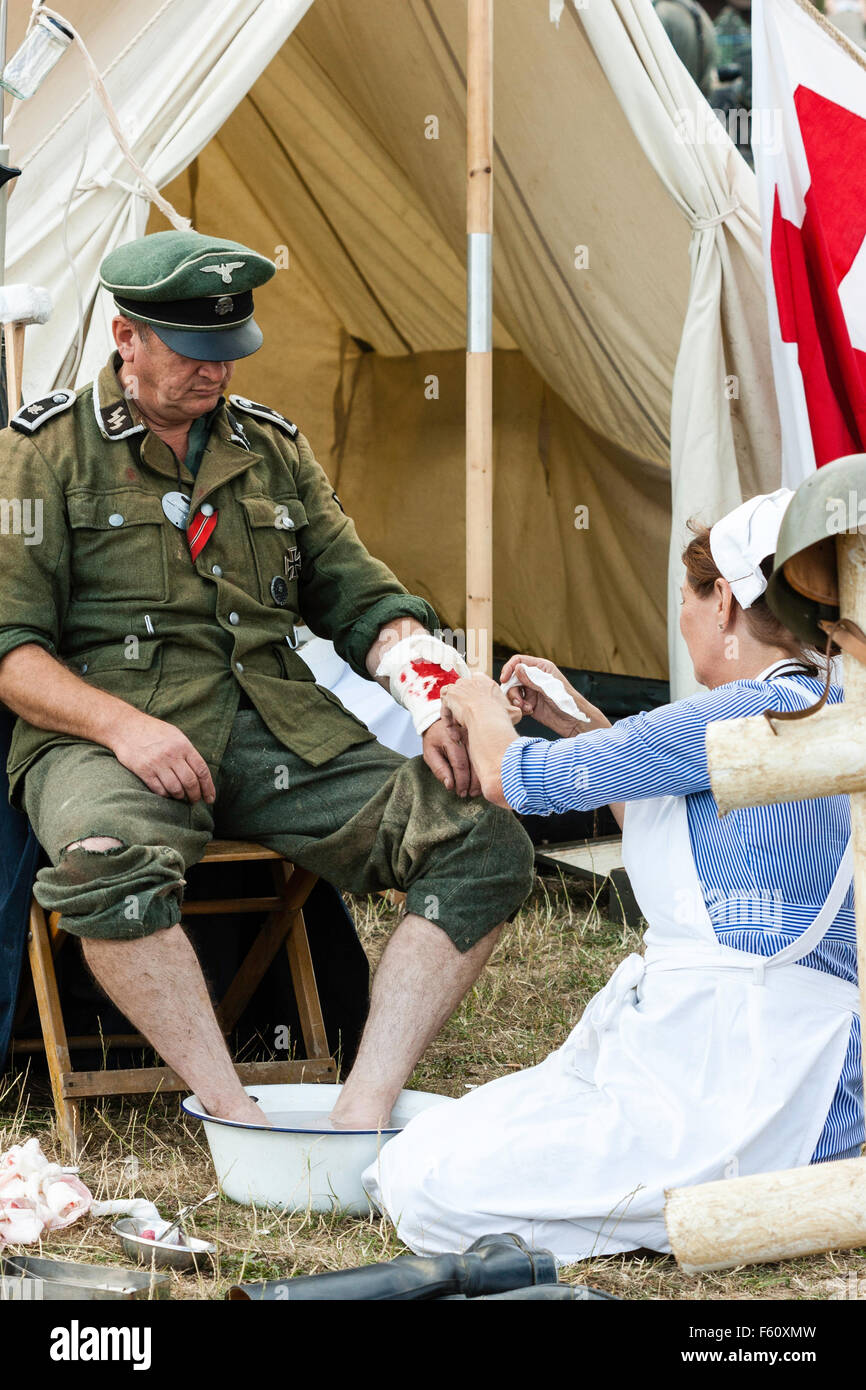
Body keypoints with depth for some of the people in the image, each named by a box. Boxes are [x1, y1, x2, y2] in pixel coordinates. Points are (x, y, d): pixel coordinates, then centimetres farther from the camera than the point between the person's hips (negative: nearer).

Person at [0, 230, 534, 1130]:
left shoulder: (273, 448, 19)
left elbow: (362, 600, 20)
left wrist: (433, 703, -1)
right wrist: (119, 722, -19)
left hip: (284, 732, 5)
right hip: (113, 735, -4)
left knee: (485, 846, -17)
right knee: (105, 859, -42)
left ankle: (364, 1107, -24)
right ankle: (237, 1117, -34)